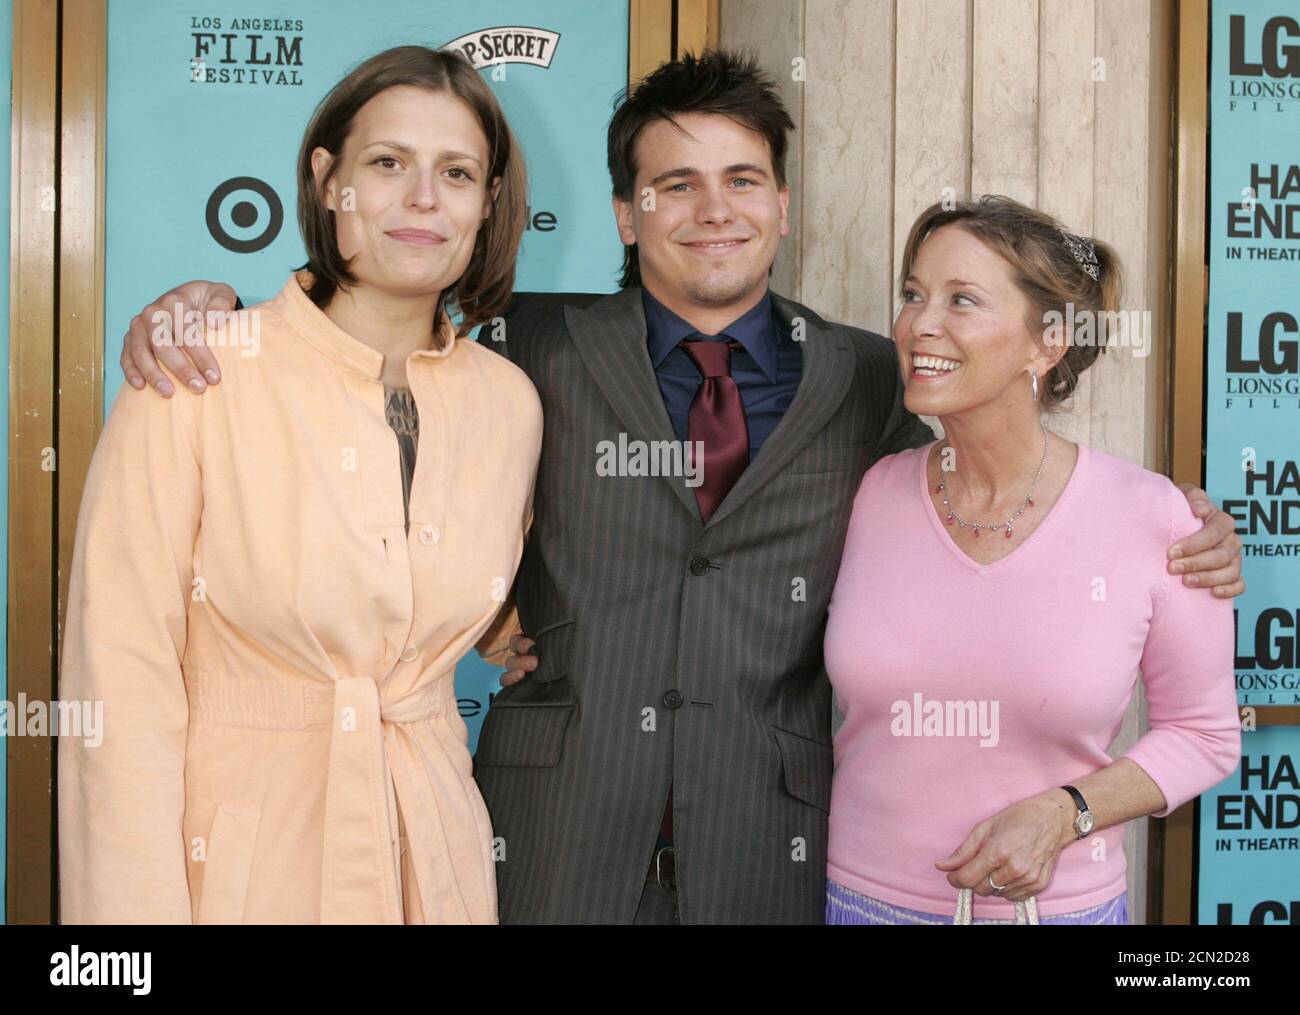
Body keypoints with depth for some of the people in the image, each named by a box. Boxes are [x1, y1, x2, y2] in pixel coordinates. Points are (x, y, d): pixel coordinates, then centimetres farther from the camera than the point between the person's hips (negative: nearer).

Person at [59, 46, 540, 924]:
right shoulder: (197, 378, -13)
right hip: (229, 864, -3)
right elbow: (123, 679, -14)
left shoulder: (508, 403, -1)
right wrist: (139, 910, -17)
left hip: (431, 852, 4)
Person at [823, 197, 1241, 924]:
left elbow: (1205, 733, -2)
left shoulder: (1151, 517, -13)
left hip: (1058, 901, -1)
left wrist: (1065, 813, -15)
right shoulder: (866, 495, -7)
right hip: (862, 895, 2)